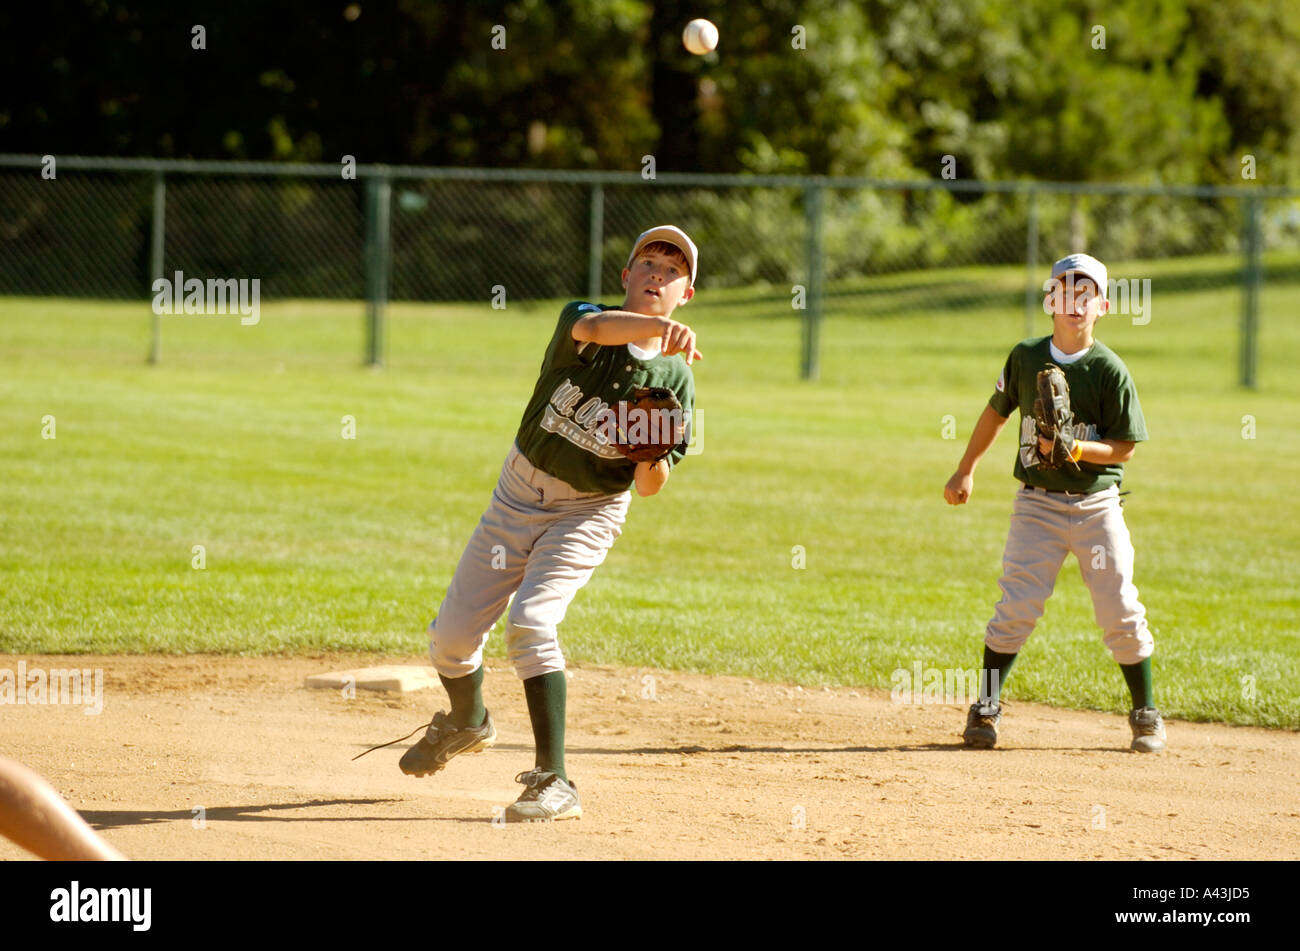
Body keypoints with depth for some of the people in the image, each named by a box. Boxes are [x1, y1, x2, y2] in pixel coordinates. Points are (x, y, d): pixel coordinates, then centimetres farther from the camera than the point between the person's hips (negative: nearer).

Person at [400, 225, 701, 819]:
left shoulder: (675, 379, -10)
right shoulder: (582, 321, -11)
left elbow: (650, 487, -9)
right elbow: (596, 328, -39)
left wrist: (655, 458, -32)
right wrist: (658, 326, -57)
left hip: (588, 513, -2)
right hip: (518, 493, 2)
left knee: (530, 620, -26)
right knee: (451, 635, 4)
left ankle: (554, 782, -24)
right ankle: (467, 722, 39)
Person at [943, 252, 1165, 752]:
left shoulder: (1110, 370, -8)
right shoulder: (1026, 357, 1)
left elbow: (1125, 448, -7)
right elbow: (997, 410, 17)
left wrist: (1073, 448, -22)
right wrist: (967, 468, 19)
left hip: (1097, 505, -2)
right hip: (1037, 504, 2)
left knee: (1121, 612, -3)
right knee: (1016, 607, -7)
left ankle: (1145, 714, 13)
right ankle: (986, 708, 6)